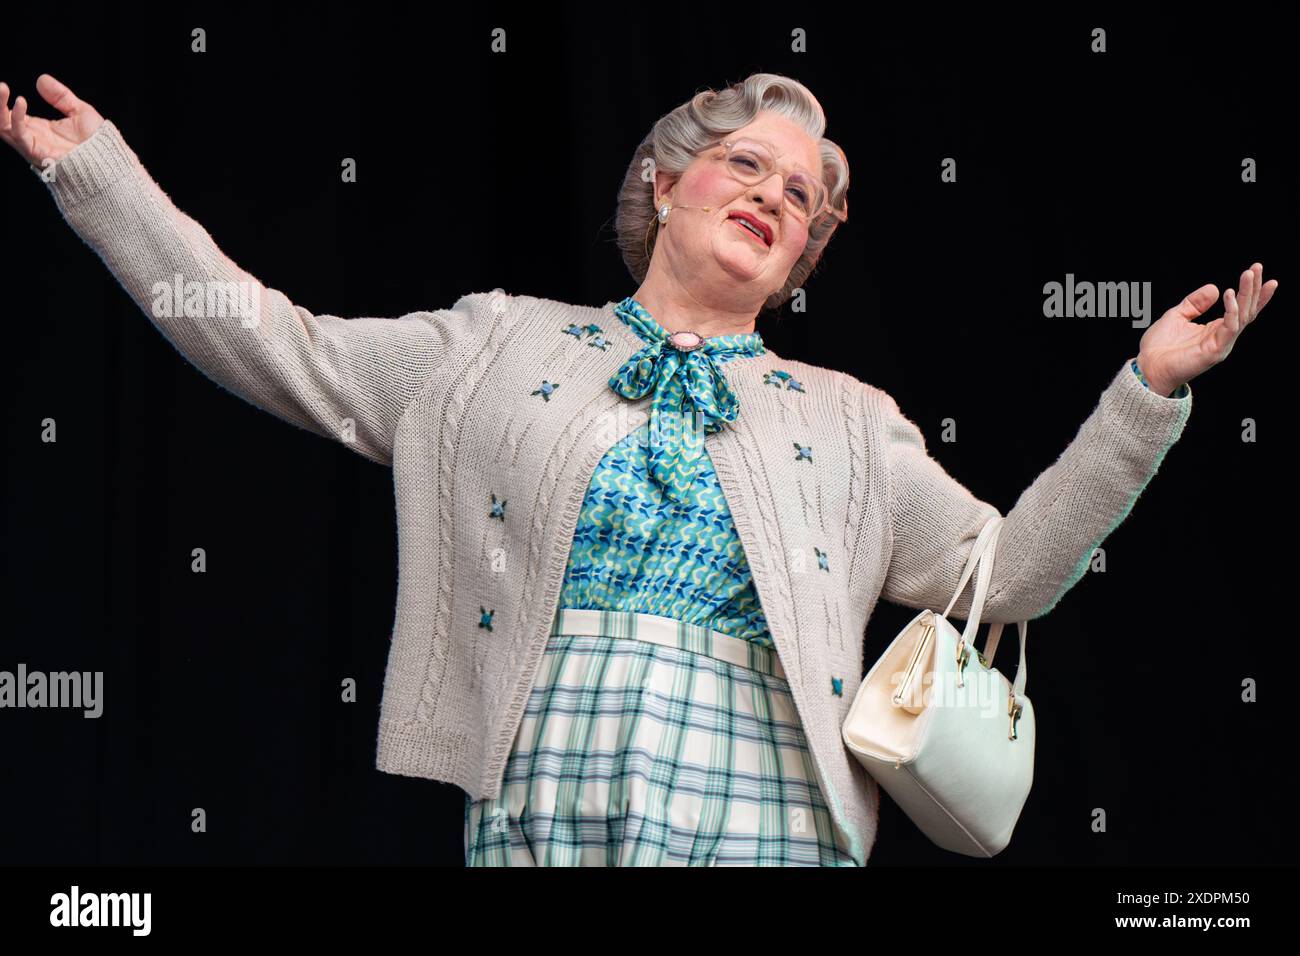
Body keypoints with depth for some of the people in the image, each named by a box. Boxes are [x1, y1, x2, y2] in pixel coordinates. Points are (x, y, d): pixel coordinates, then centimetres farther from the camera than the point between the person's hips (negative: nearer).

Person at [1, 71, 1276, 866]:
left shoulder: (847, 419, 21)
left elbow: (1003, 572, 16)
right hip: (542, 797, -1)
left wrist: (1146, 393, 9)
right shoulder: (502, 345, 18)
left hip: (764, 810, 1)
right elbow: (285, 353, 15)